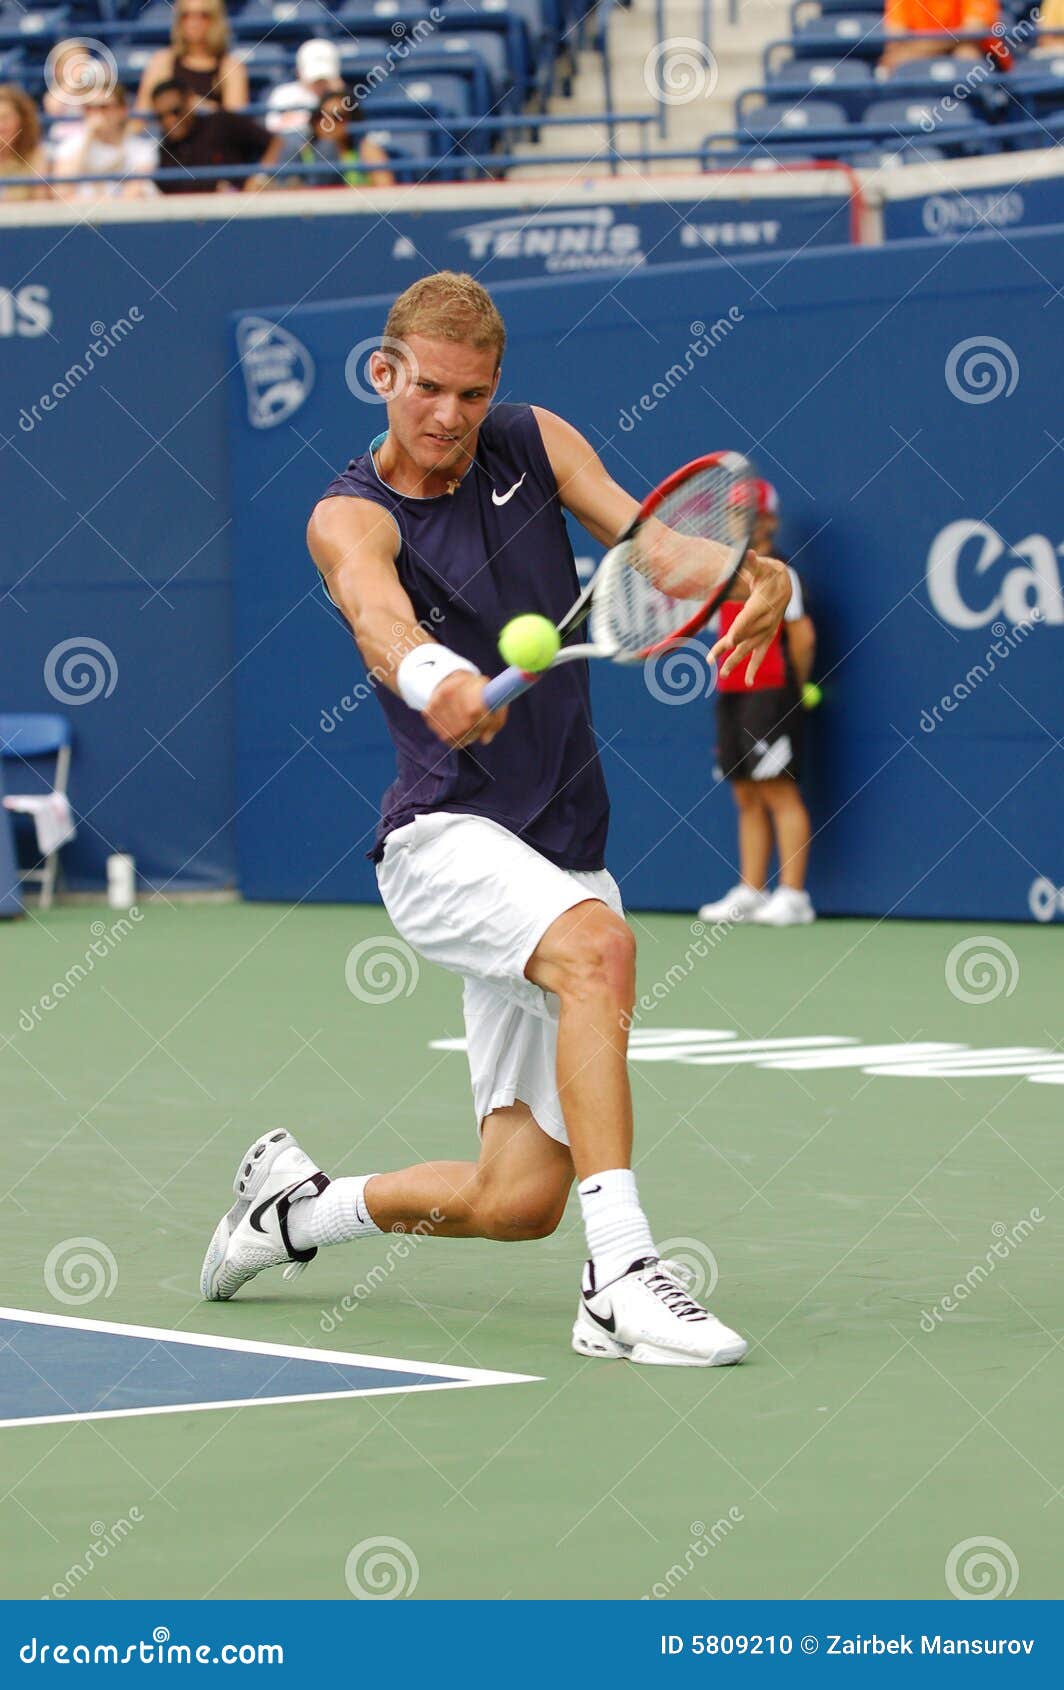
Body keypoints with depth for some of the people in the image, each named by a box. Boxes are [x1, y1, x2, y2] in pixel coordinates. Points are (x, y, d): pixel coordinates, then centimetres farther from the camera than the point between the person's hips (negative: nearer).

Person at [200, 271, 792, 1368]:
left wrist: (756, 576, -30)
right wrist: (430, 676, -54)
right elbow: (378, 613, -31)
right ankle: (621, 1277, -40)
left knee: (518, 1202, 3)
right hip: (445, 837, -5)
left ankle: (294, 1205, 30)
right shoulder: (350, 517, -8)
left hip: (563, 856, 5)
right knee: (597, 944, -38)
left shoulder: (533, 445, 7)